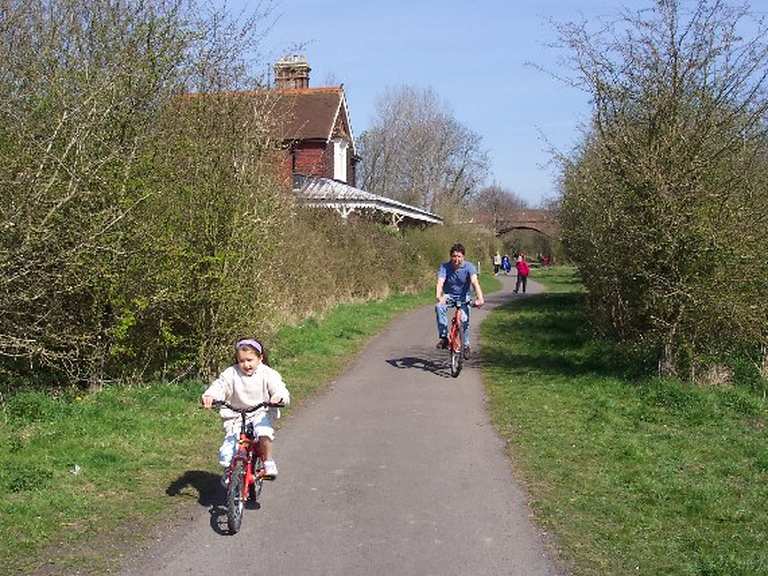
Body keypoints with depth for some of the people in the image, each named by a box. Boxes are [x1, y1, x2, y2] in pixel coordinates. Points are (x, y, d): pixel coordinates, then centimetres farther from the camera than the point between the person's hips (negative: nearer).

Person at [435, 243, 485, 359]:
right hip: (448, 295, 0)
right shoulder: (444, 267, -17)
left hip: (463, 297, 0)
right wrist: (438, 297, -51)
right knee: (439, 307, -32)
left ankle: (466, 345, 6)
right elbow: (440, 282, -30)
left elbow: (475, 282, -32)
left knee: (464, 320, -19)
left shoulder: (469, 267, -18)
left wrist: (480, 298, -49)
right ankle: (444, 336, -24)